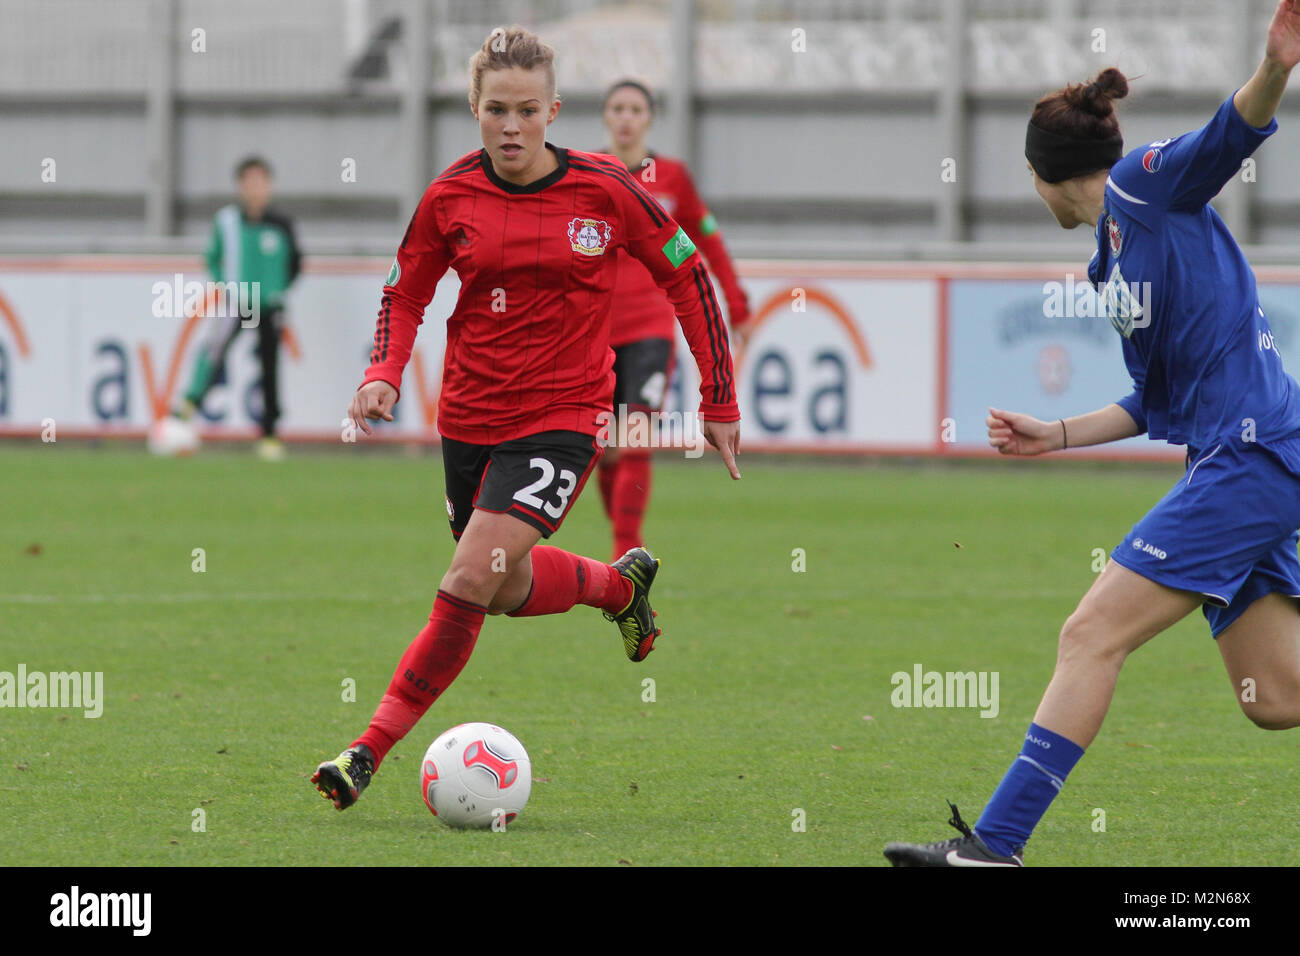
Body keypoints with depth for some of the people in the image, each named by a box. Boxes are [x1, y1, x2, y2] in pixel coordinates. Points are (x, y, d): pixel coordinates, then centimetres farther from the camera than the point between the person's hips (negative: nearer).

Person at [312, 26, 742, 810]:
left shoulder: (604, 189, -9)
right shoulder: (450, 198, -4)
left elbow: (686, 276, 2)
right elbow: (406, 294, 11)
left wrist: (720, 401, 4)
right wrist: (384, 375, -9)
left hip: (563, 415, -4)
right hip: (471, 414, 4)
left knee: (474, 579, -18)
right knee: (509, 588, 15)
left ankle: (371, 751, -12)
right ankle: (622, 582, 47)